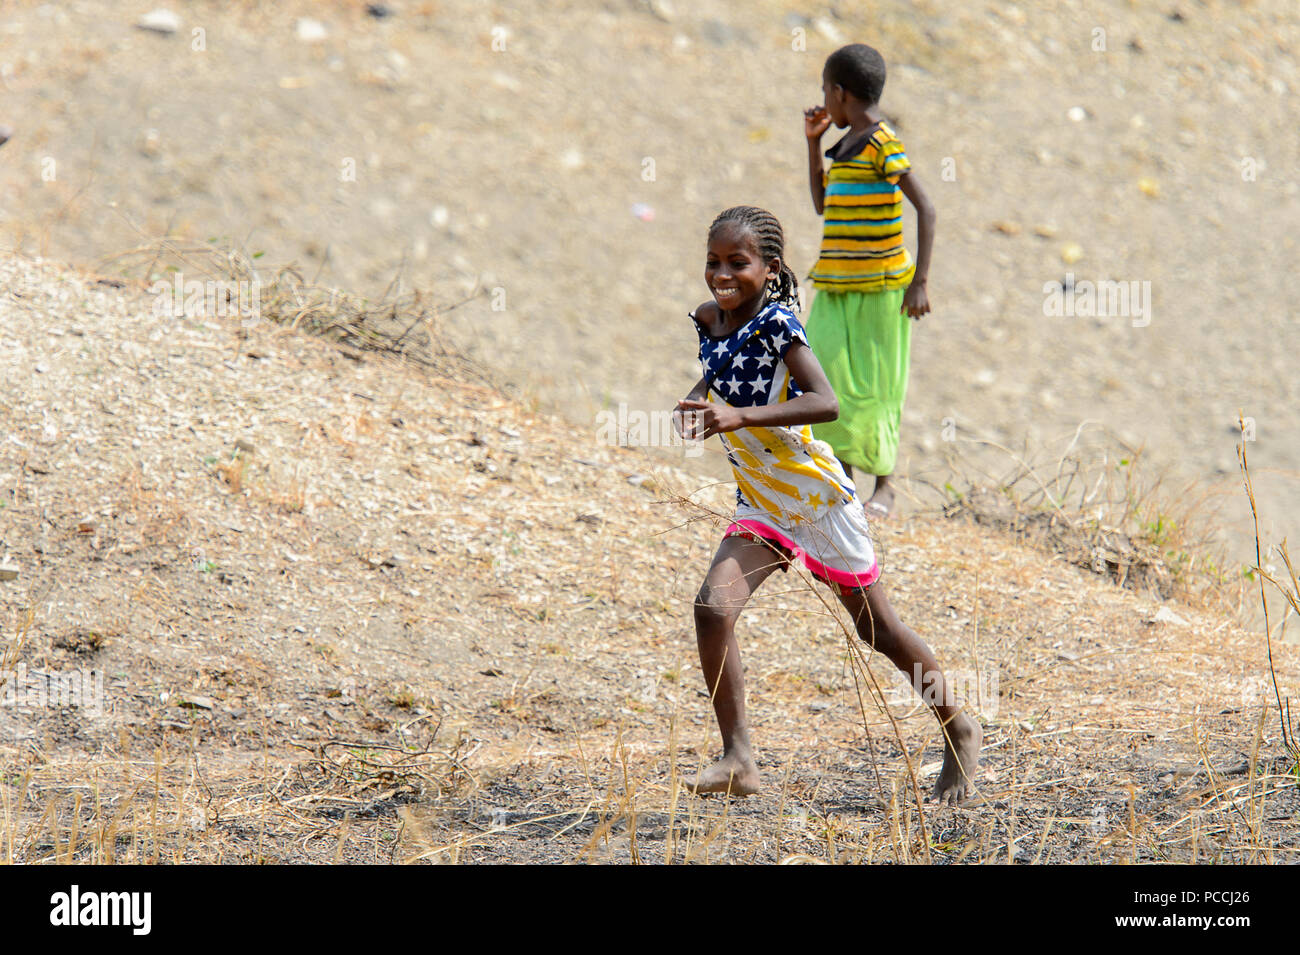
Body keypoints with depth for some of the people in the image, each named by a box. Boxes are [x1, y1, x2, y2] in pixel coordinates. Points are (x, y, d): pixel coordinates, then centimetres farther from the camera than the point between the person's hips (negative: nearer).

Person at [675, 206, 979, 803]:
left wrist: (740, 416, -41)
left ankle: (959, 732, 30)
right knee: (713, 608, -17)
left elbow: (826, 402, -32)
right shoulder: (709, 322, 0)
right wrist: (698, 401, 1)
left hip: (818, 496, -6)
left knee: (876, 628, 9)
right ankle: (738, 760, -14)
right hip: (760, 506, 6)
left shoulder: (775, 323, -21)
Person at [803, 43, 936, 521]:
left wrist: (919, 282, -20)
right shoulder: (848, 146, 14)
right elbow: (822, 204, 26)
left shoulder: (882, 145, -12)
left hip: (877, 285, -7)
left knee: (874, 387, -1)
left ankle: (884, 486, 9)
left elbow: (926, 209, -16)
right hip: (836, 285, 7)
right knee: (825, 376, 1)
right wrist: (813, 142, 18)